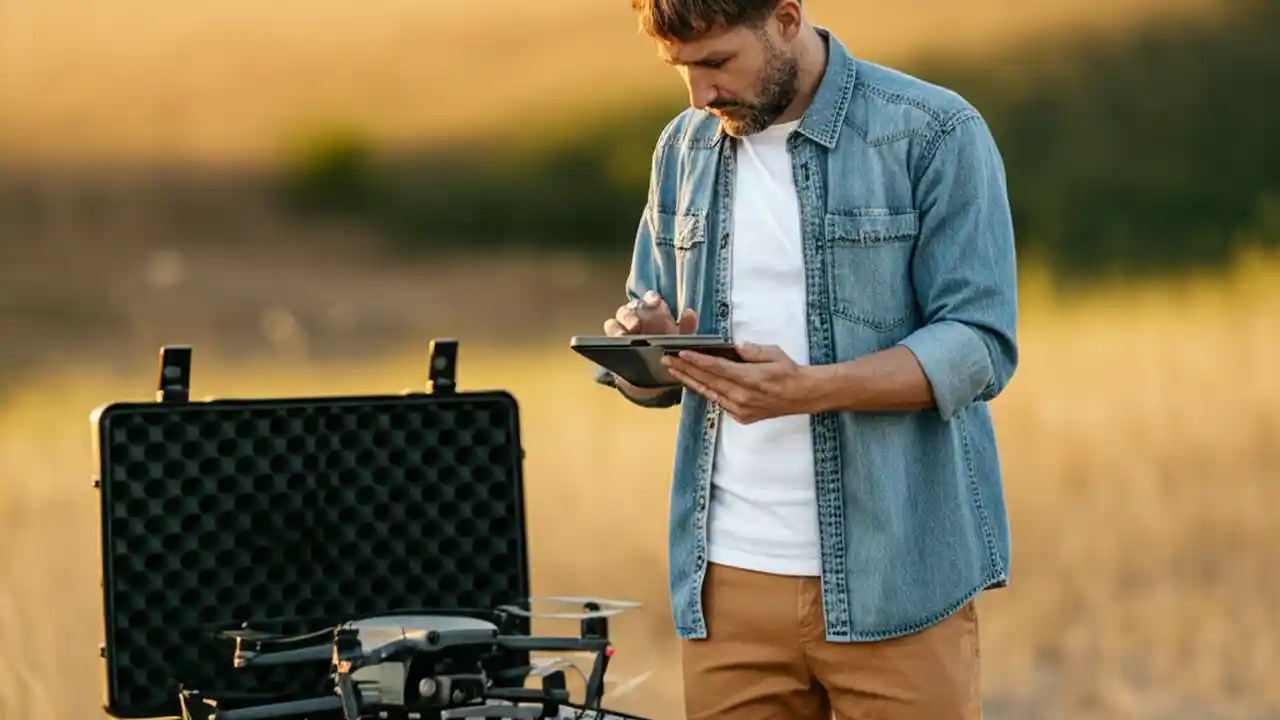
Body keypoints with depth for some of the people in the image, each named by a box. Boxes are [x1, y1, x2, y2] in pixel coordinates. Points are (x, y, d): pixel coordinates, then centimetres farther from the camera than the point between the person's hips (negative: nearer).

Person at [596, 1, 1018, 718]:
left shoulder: (937, 134, -4)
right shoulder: (684, 148, 13)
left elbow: (980, 345, -11)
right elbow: (654, 379, 19)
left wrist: (809, 389, -24)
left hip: (896, 581, -4)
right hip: (730, 578, 4)